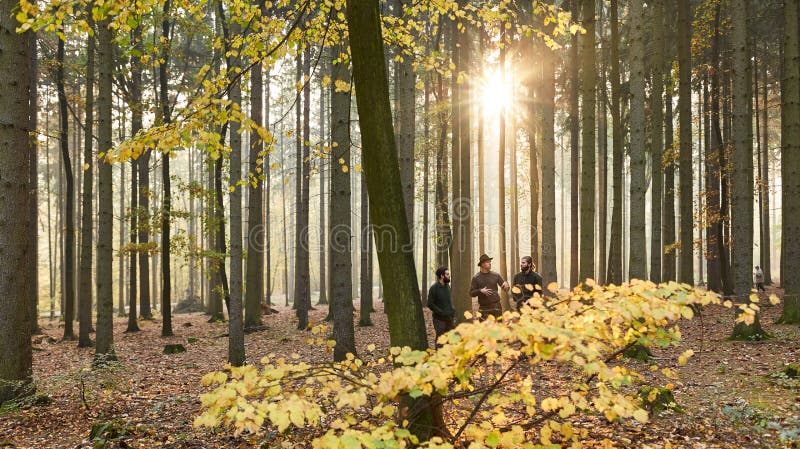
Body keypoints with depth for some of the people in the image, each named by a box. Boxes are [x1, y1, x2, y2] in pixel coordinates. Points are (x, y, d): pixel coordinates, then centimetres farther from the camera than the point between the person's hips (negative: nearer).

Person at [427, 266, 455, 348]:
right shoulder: (434, 288, -12)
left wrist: (452, 309, 4)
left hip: (449, 318, 6)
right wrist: (442, 313, -17)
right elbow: (430, 304, -13)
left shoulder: (447, 285, 8)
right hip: (440, 319, -6)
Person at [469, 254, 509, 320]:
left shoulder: (496, 275, 6)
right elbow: (471, 293, 0)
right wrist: (480, 291, -17)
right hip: (483, 308, -2)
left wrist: (506, 285, -15)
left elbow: (505, 288, 8)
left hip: (496, 307, 2)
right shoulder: (476, 277, 1)